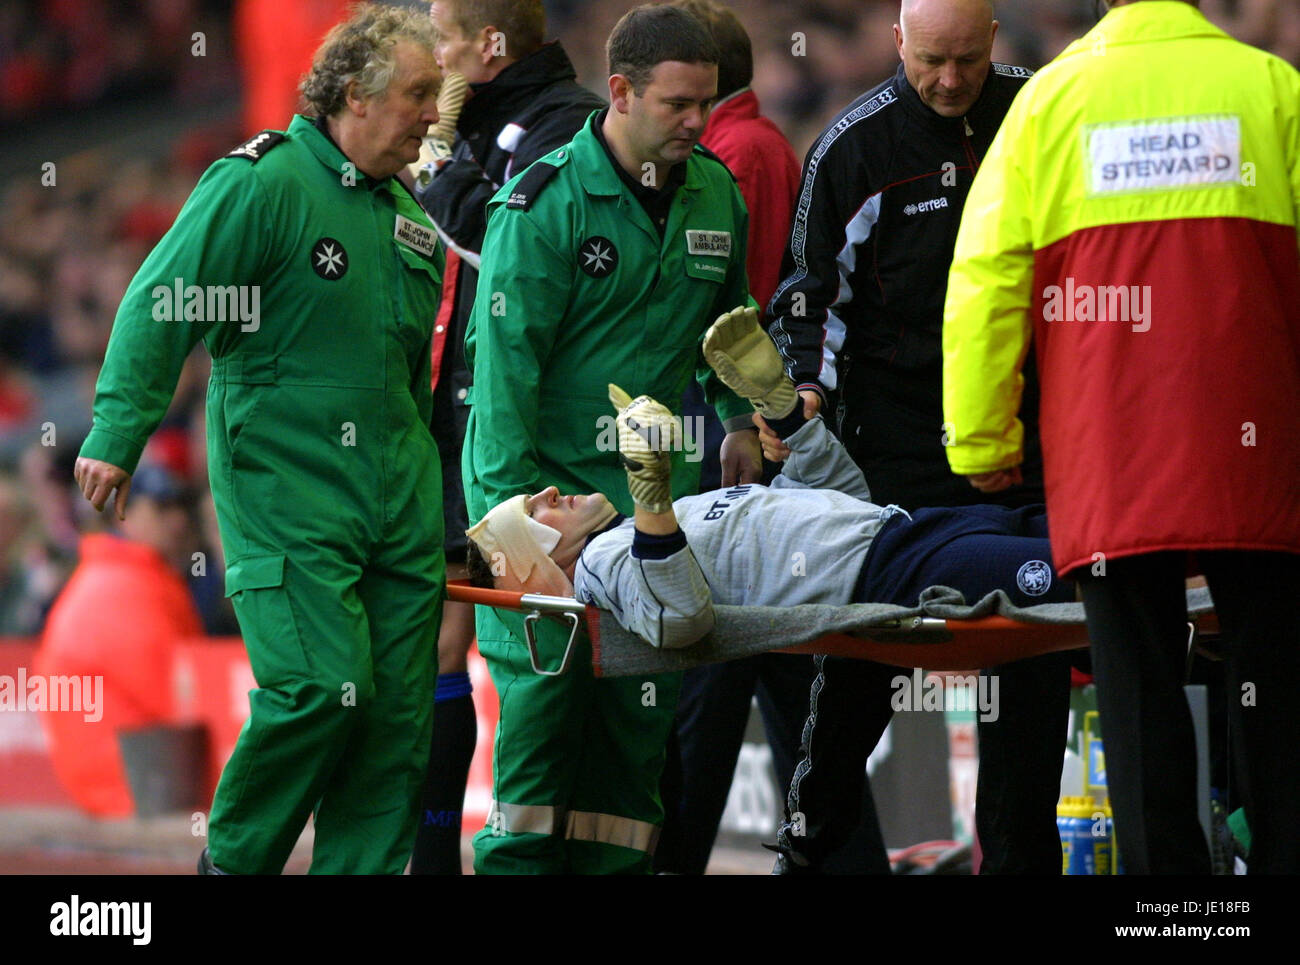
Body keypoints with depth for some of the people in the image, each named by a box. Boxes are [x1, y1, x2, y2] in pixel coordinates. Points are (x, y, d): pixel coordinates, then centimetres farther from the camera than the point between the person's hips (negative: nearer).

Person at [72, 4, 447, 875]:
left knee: (400, 705, 1)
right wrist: (118, 435, -18)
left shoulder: (407, 216, 16)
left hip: (398, 504, 7)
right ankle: (233, 859, 5)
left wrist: (427, 487, 26)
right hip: (285, 495, -7)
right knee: (323, 682, -16)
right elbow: (158, 307, -11)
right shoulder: (260, 183, -8)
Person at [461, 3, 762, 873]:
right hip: (548, 482, -5)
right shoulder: (545, 203, -9)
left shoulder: (716, 195, 9)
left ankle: (616, 861, 9)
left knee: (644, 701, 4)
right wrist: (514, 500, -18)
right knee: (542, 688, -9)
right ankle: (517, 861, -3)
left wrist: (740, 417, 12)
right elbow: (507, 356, -12)